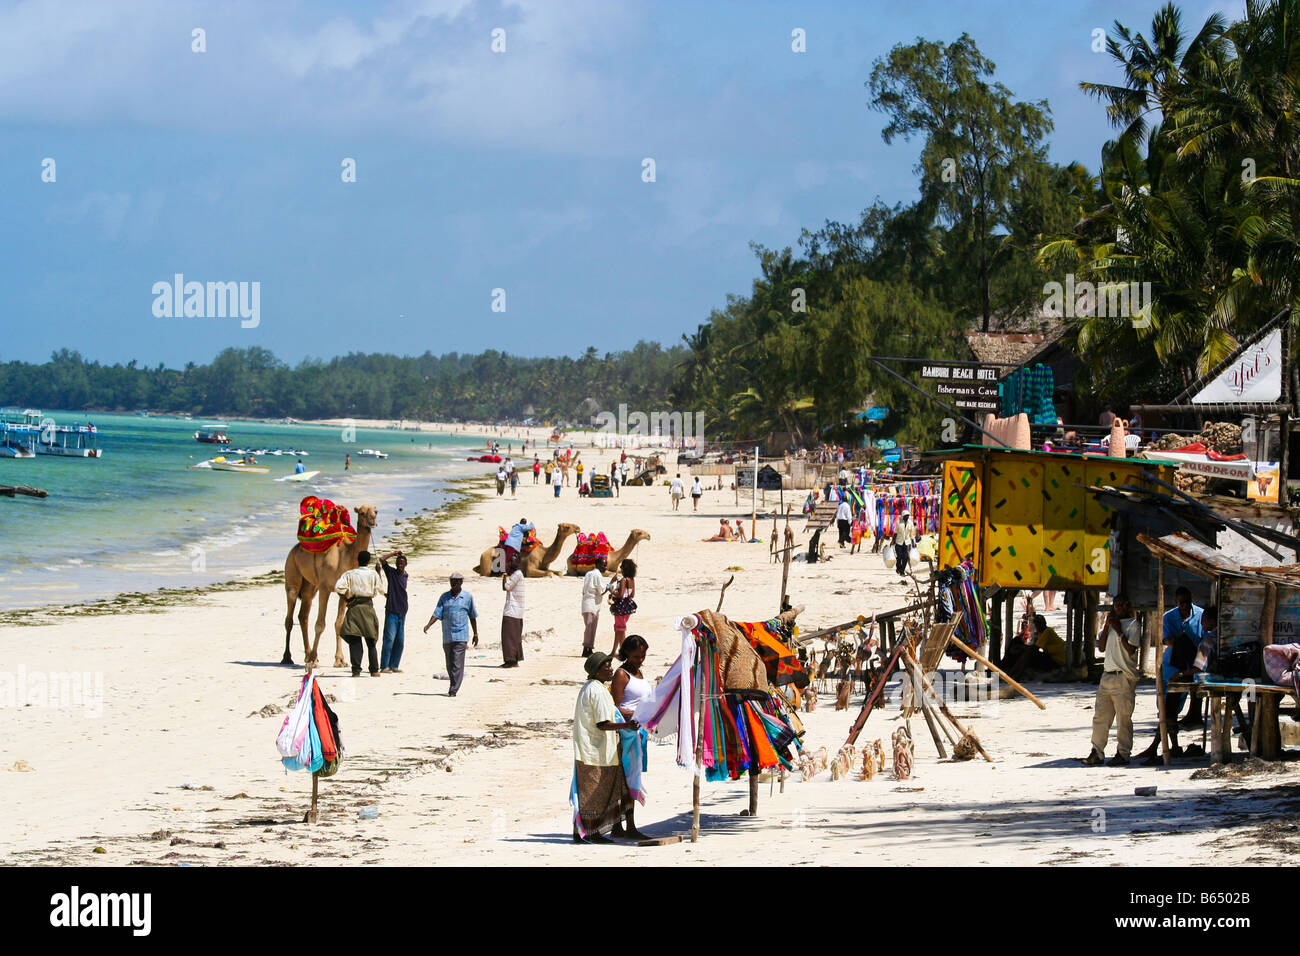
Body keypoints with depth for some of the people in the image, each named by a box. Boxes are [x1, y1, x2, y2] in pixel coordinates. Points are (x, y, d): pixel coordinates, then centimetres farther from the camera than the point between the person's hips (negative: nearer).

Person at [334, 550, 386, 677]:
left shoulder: (349, 574, 2)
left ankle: (356, 670, -9)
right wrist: (379, 574, 19)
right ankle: (374, 670, 10)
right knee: (370, 641, 10)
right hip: (368, 605, 0)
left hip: (353, 606, 0)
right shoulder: (373, 574, 2)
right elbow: (381, 589, 7)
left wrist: (345, 599, 5)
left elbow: (338, 587, -10)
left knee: (354, 641, -1)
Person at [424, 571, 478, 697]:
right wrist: (428, 625, -15)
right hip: (447, 637, 3)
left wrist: (476, 634, 13)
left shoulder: (468, 597, 4)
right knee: (449, 664, 8)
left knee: (457, 664, -11)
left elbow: (472, 616, 11)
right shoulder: (444, 597, 9)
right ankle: (454, 686, 22)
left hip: (460, 636, -3)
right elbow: (437, 613, 2)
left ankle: (453, 690, -13)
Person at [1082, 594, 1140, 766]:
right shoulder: (1110, 623, 17)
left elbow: (1131, 650, -12)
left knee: (1123, 718, -4)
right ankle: (1097, 753, 11)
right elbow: (1101, 647, 10)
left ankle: (1123, 754, 1)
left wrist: (1119, 630, -11)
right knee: (1100, 716, 6)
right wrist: (1107, 626, 1)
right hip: (1107, 674, 7)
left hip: (1124, 677, -7)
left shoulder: (1132, 624, -2)